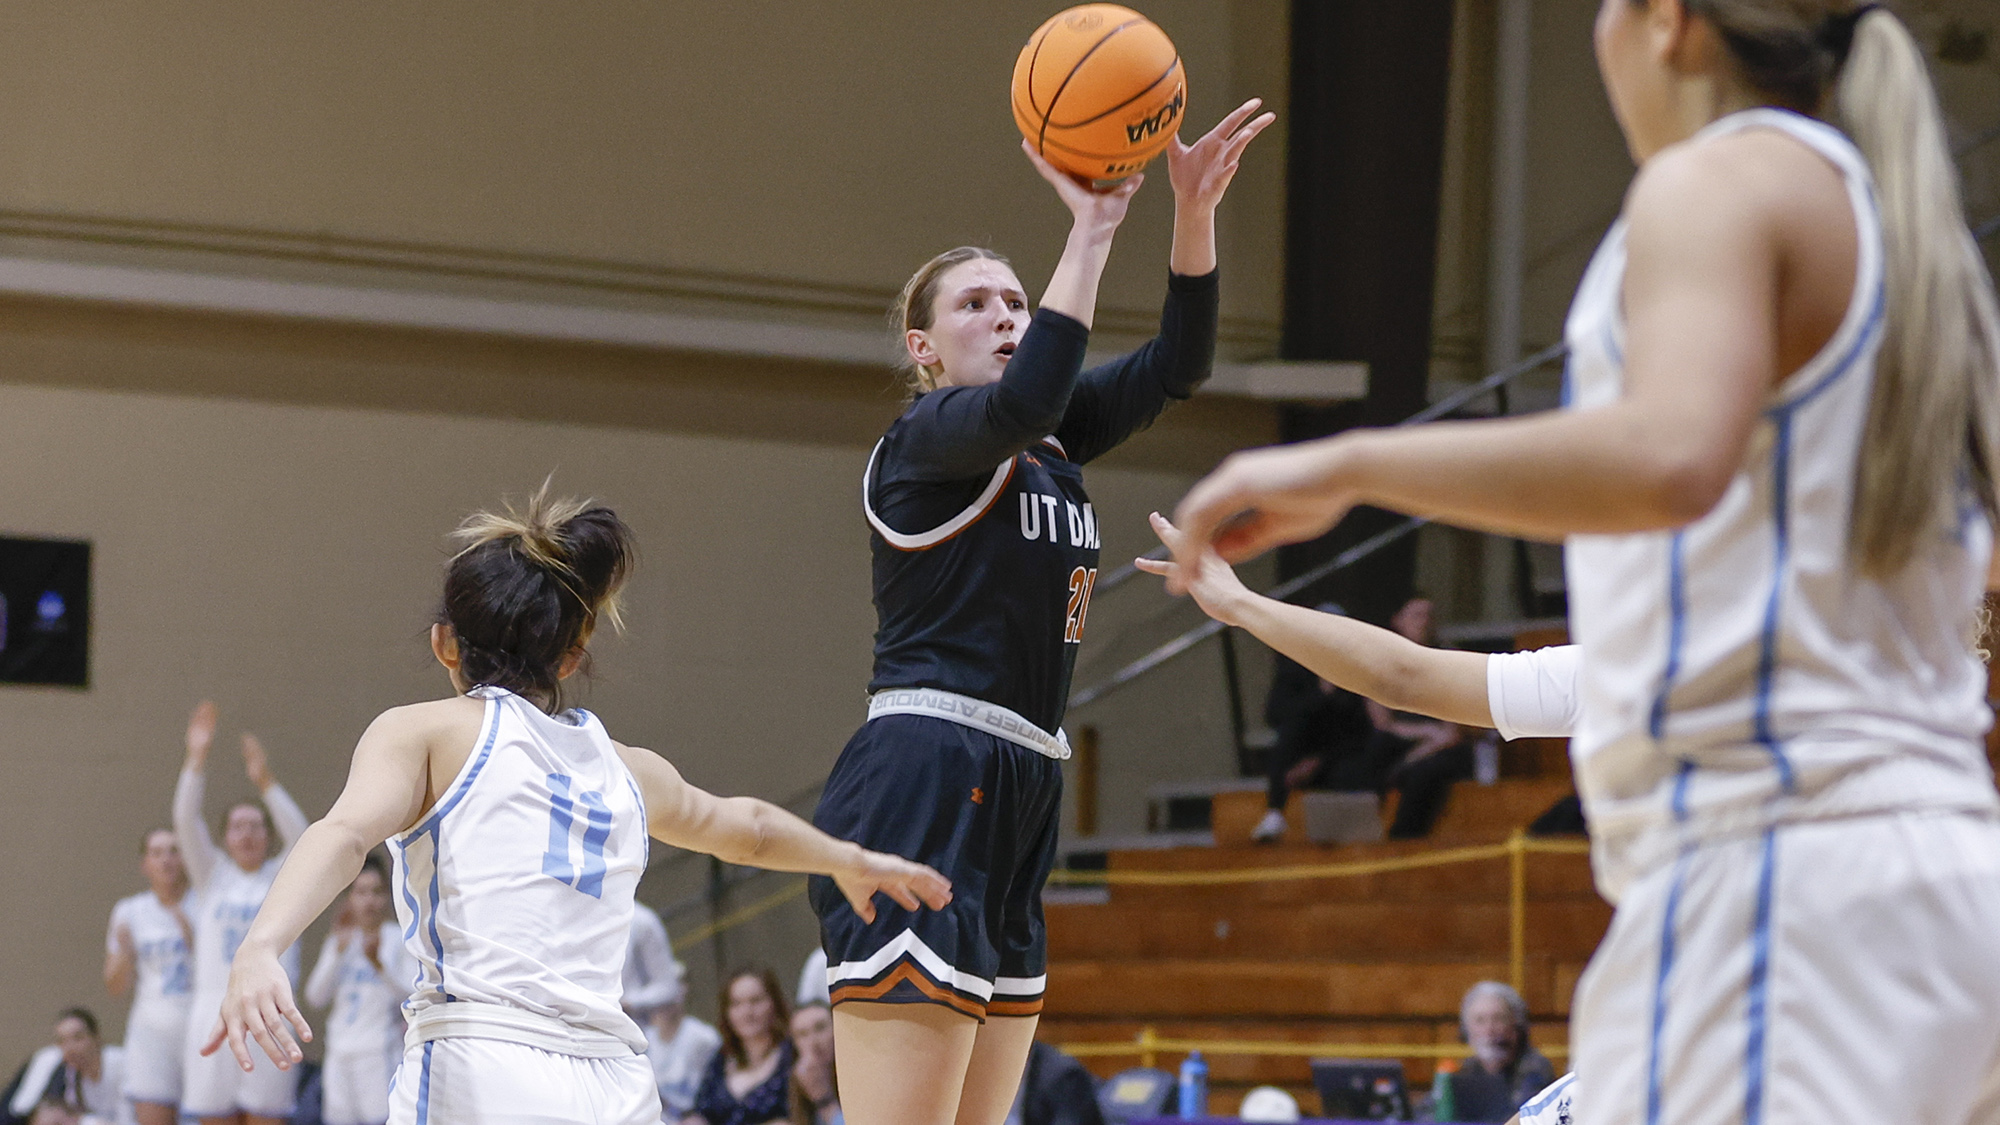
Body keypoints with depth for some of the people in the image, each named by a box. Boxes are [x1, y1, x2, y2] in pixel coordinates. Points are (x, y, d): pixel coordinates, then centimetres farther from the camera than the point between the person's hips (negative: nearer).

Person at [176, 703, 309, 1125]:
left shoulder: (283, 877, 10)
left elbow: (300, 836, -9)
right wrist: (196, 759, -14)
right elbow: (186, 822, -1)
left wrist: (264, 781, -21)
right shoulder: (212, 876, 13)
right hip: (213, 1014, 1)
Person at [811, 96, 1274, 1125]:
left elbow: (1178, 362, 10)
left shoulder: (1052, 441, 19)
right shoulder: (927, 436, -3)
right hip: (919, 797, -9)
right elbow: (1022, 402, -25)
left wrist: (1194, 209, -5)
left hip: (1011, 807, 9)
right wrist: (1092, 229, -23)